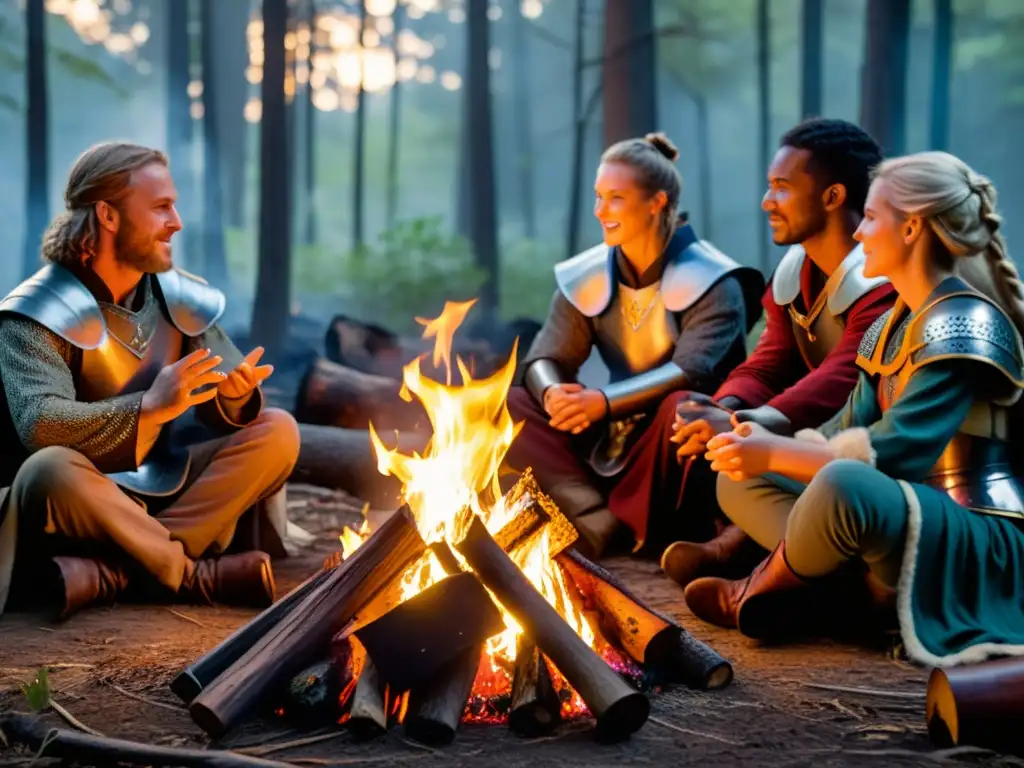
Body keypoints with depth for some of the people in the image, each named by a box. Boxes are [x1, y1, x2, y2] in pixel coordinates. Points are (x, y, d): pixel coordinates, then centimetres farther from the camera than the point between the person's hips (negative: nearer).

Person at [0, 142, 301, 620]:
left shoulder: (180, 298, 6)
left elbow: (220, 411, 3)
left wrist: (234, 395, -22)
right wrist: (150, 407, -37)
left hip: (162, 489, 6)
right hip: (81, 505, -6)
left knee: (277, 431, -12)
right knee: (50, 469, -38)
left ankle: (116, 572, -27)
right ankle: (197, 575, -23)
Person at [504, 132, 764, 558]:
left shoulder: (713, 283, -13)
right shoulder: (584, 277, 3)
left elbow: (692, 372, -25)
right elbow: (544, 359, -1)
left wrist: (603, 402, -36)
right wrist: (553, 394, -27)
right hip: (613, 442, 5)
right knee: (505, 406, -12)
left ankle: (623, 521, -20)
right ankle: (598, 519, -30)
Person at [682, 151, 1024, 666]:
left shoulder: (965, 324, -17)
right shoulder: (896, 324, 12)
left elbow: (899, 453, -25)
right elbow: (852, 430, 9)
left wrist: (774, 453, -24)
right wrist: (758, 443, -7)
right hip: (914, 517, 10)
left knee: (844, 486, -38)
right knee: (739, 481, 10)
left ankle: (769, 590, -8)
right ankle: (814, 585, -15)